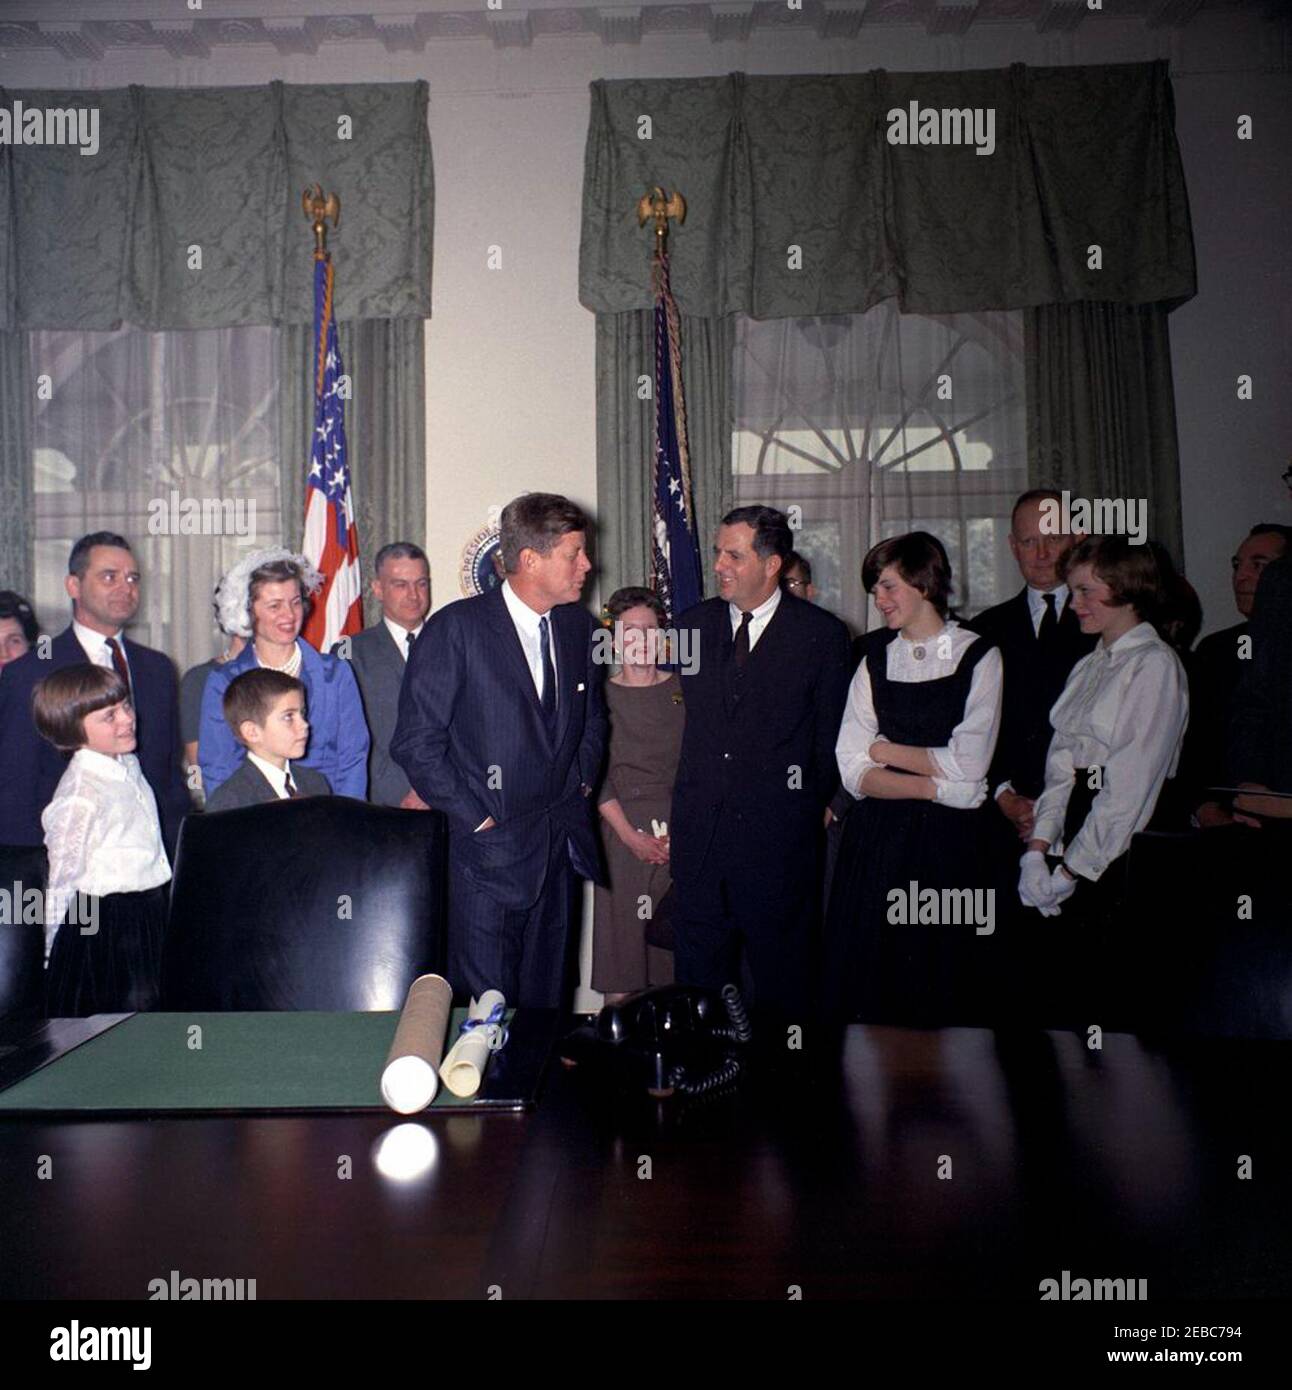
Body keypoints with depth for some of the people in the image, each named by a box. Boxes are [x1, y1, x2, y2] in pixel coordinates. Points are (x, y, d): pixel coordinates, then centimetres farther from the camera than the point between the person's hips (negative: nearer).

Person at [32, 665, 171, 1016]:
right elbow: (61, 882, -16)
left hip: (149, 917, 8)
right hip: (105, 926, -8)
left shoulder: (128, 765, 4)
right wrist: (53, 958, -9)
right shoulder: (80, 796, -23)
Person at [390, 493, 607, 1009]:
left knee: (549, 999, 15)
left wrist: (583, 784, 9)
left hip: (562, 846, 6)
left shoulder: (579, 626, 7)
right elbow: (415, 743, -13)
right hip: (488, 850, -5)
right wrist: (476, 819, -12)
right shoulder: (456, 628, -12)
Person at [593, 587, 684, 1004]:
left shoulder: (684, 691, 8)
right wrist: (631, 835, -9)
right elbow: (594, 775, 0)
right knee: (621, 923, -1)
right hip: (621, 825, -1)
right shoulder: (599, 696, 5)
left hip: (680, 825, 1)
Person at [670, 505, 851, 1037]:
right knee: (699, 970, 12)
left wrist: (813, 805, 4)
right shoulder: (692, 624, 7)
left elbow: (832, 735, 2)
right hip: (698, 828, 4)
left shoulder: (822, 634, -4)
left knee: (781, 974, 9)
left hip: (779, 834, -3)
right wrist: (685, 799, 9)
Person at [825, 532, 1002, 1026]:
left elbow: (968, 767, -10)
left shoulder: (980, 657, -1)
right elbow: (853, 771, -1)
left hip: (951, 843, -2)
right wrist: (936, 786, -13)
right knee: (869, 993, 5)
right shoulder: (875, 660, 8)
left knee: (944, 993, 5)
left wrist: (884, 749, -1)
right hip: (877, 841, 3)